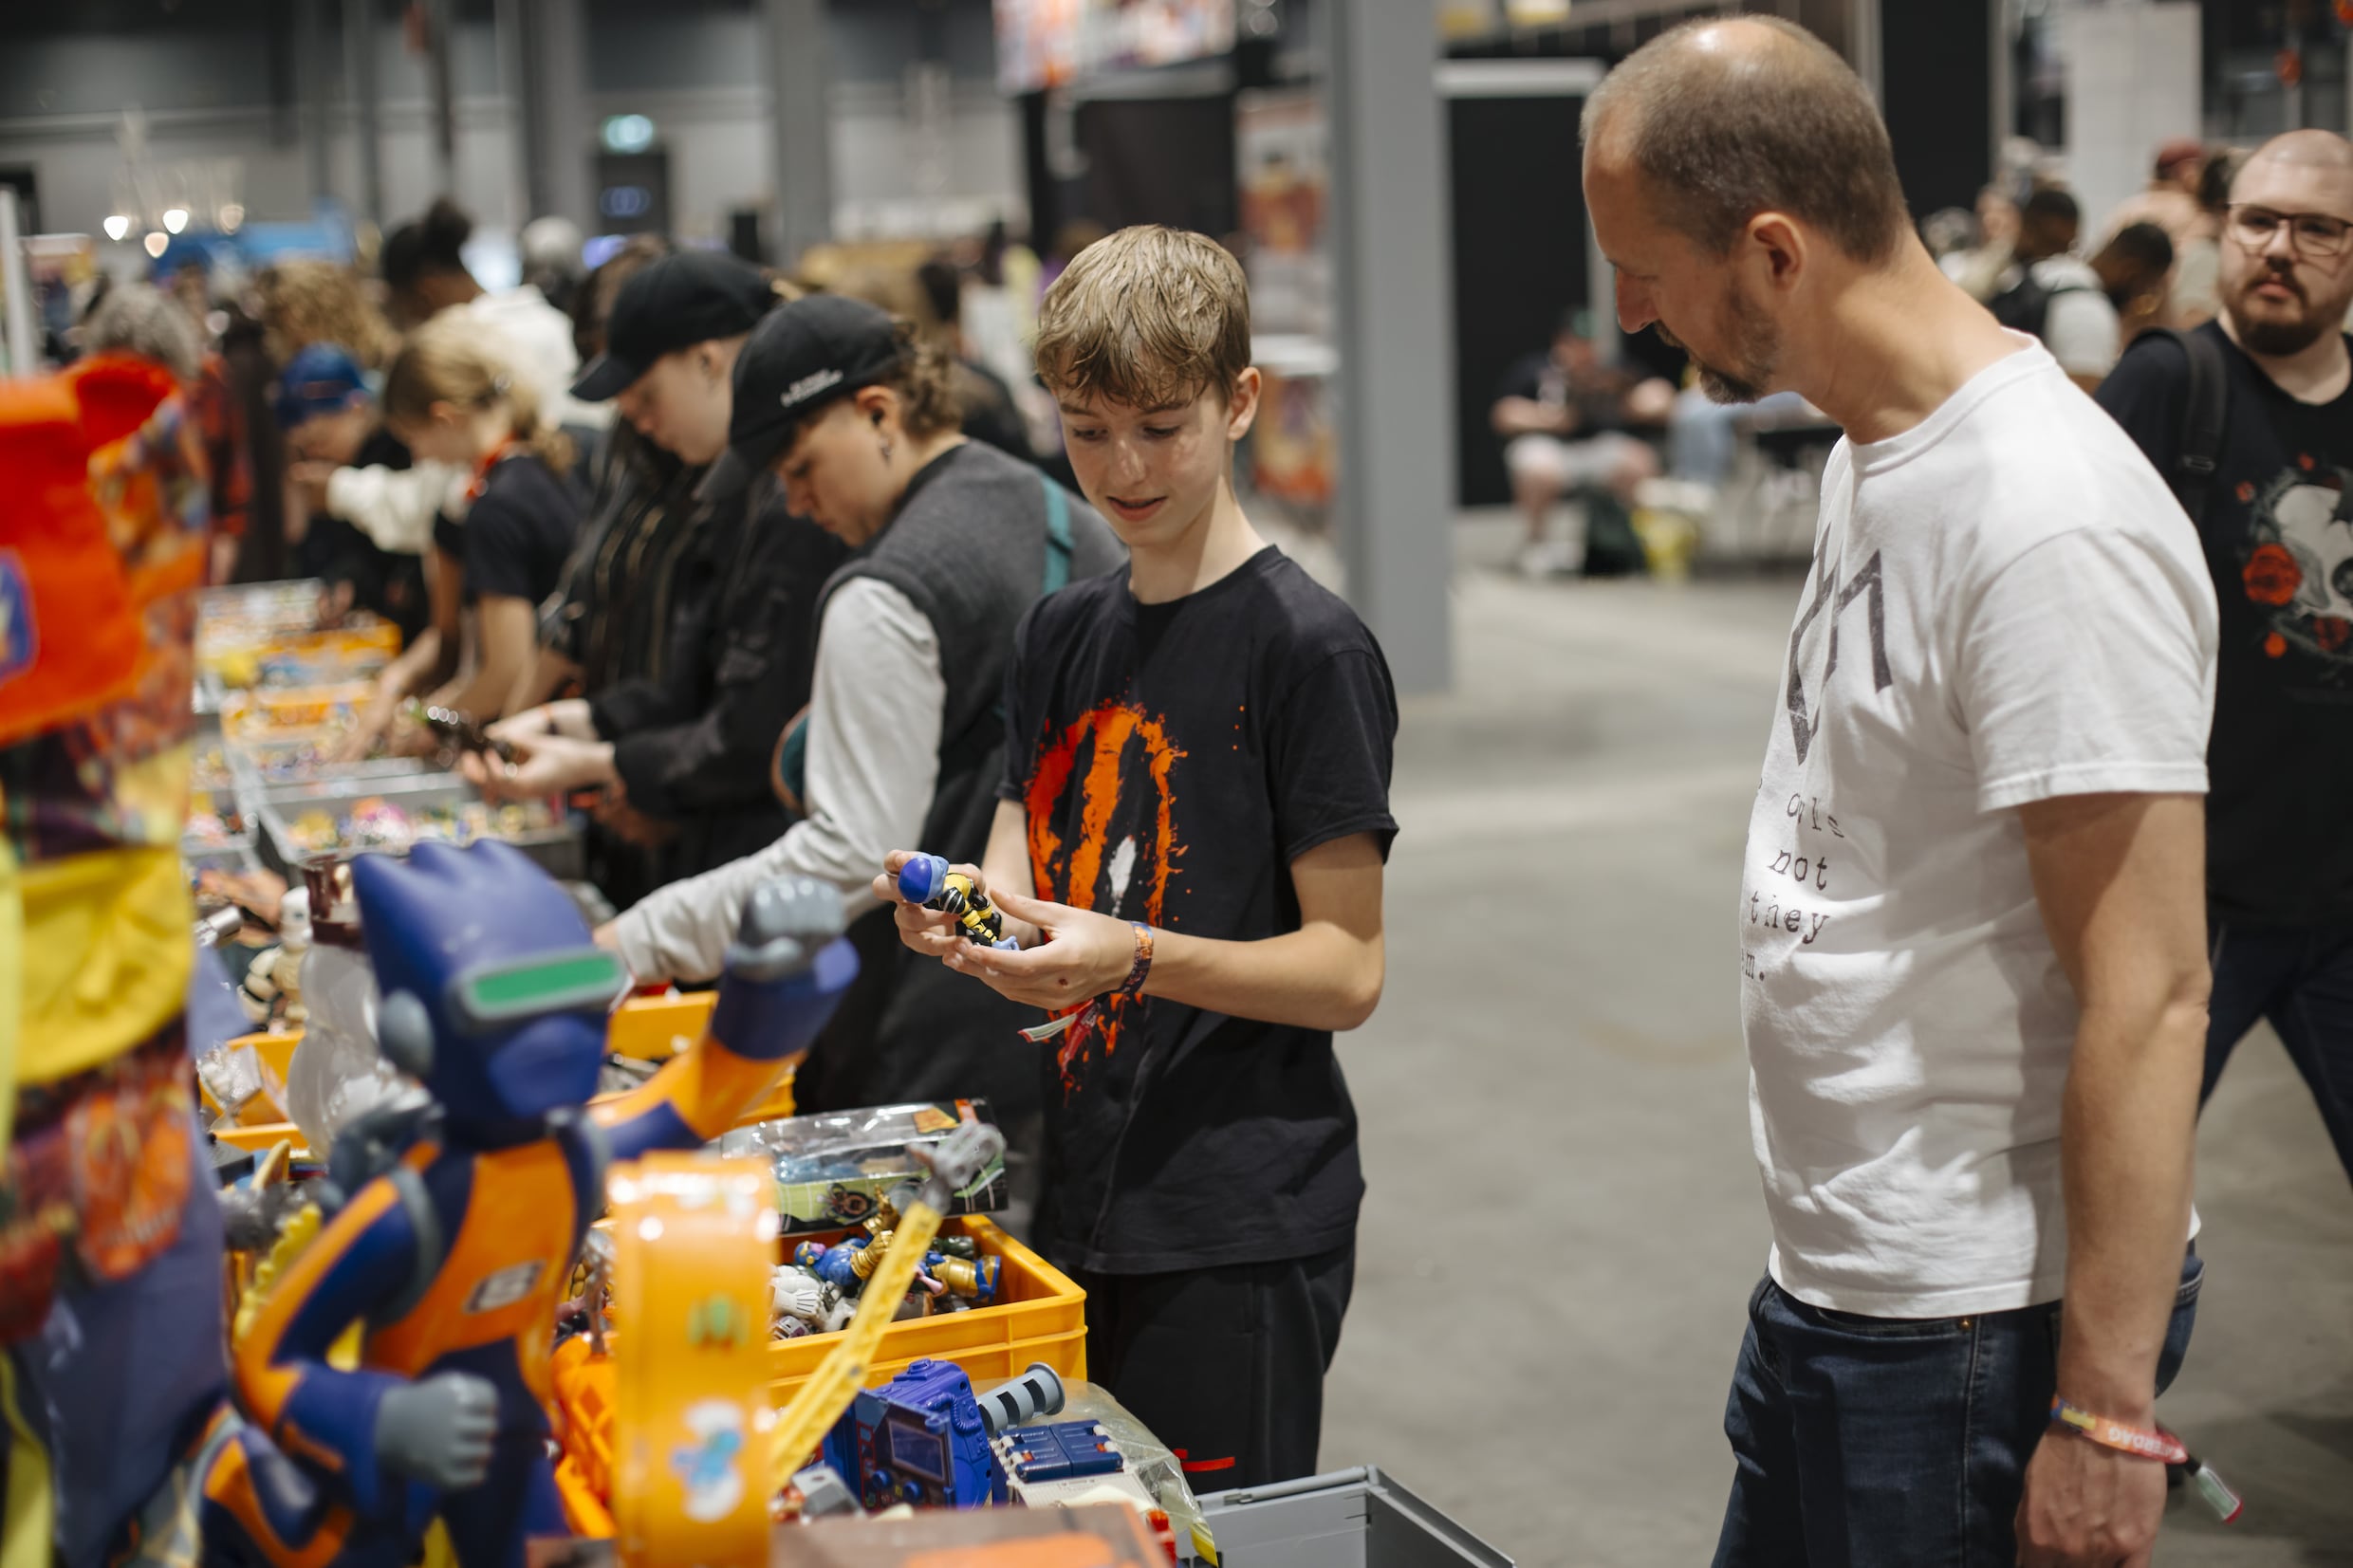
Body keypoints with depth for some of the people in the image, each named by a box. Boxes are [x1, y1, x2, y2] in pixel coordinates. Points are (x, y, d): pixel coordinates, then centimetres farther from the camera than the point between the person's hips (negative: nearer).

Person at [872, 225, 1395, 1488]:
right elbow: (1022, 889, 12)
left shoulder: (1305, 646, -10)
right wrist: (955, 912, -10)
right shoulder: (1061, 635, 11)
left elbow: (1347, 970, -12)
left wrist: (1135, 957, -26)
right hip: (1079, 1202, 6)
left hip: (1238, 1237, -6)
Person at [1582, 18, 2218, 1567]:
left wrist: (2104, 1414, -21)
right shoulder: (1877, 455, 8)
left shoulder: (2050, 524, -22)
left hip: (1980, 1325, -9)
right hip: (1829, 1284, 9)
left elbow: (2148, 1000, -23)